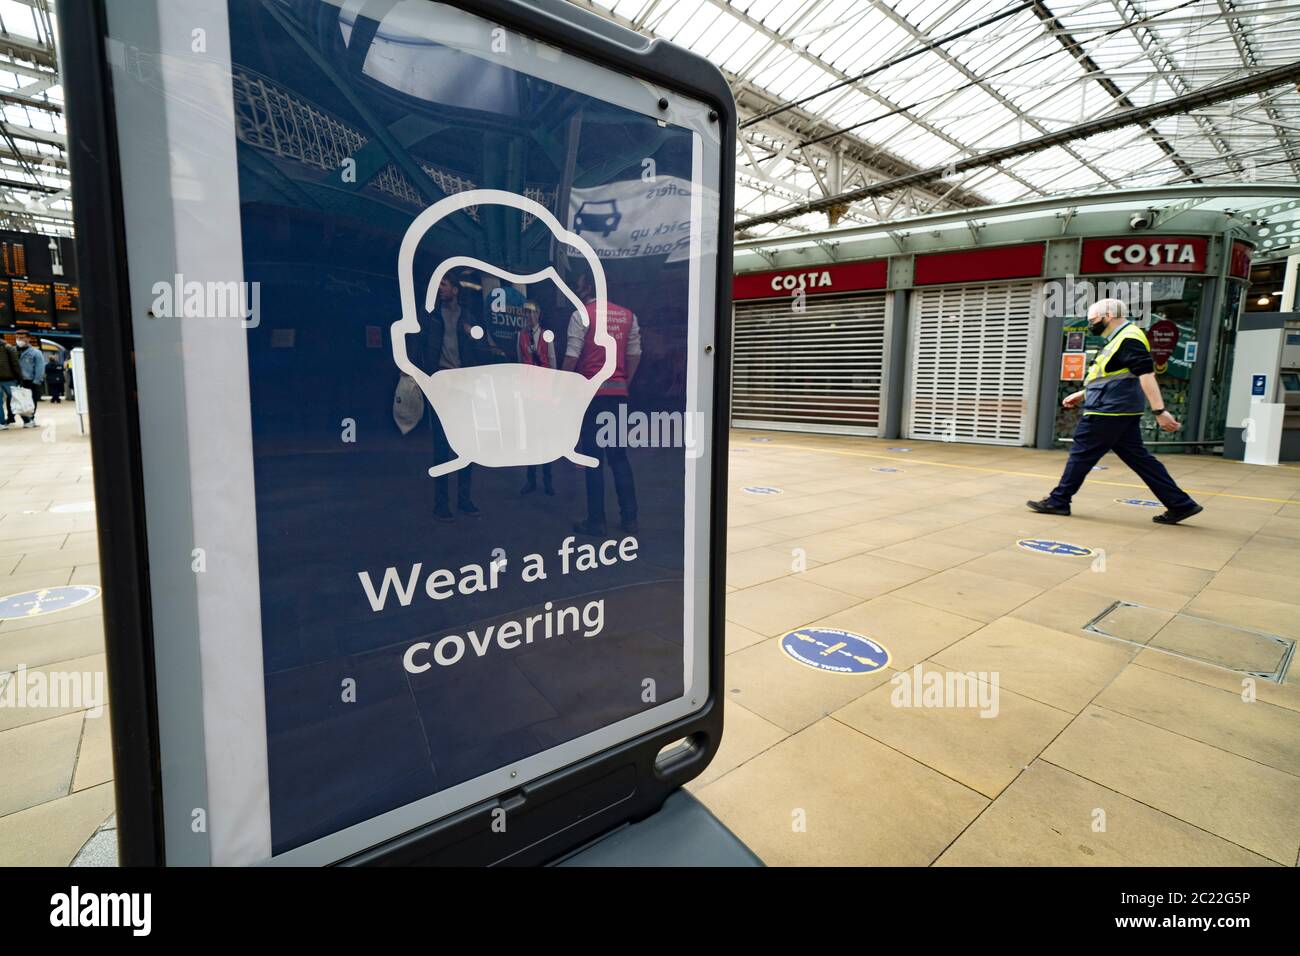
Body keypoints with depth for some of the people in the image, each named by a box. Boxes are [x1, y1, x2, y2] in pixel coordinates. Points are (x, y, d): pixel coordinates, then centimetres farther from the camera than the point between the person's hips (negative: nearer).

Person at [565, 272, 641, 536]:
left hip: (592, 392, -5)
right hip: (618, 392, 5)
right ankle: (629, 518, 12)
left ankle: (596, 521, 4)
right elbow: (635, 354, 10)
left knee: (593, 457, 0)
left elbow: (572, 356, -9)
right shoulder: (628, 315, 11)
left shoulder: (582, 315, -3)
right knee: (618, 455, 11)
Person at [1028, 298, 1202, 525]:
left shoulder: (1129, 338, -14)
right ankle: (1181, 504, 14)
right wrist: (1082, 394, 28)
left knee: (1081, 454, -1)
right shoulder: (1119, 339, 18)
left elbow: (1146, 375, -22)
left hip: (1109, 411, -10)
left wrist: (1159, 411, -27)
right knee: (1138, 457, 11)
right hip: (1119, 410, 10)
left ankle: (1058, 501, 9)